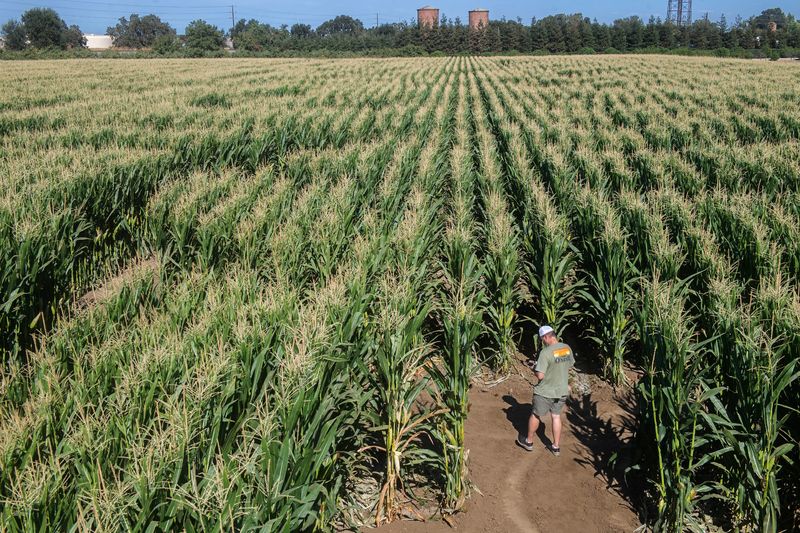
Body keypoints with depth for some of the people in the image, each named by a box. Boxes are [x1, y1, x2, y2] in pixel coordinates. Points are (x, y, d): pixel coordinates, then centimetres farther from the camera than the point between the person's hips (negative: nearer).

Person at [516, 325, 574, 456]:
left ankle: (529, 441, 32)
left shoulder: (546, 352, -26)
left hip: (545, 392, -5)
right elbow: (570, 365, 12)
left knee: (535, 415, 15)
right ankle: (556, 447, 26)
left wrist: (534, 369, -5)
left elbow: (540, 375, -25)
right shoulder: (567, 348, -5)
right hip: (562, 391, 5)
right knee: (556, 416, 19)